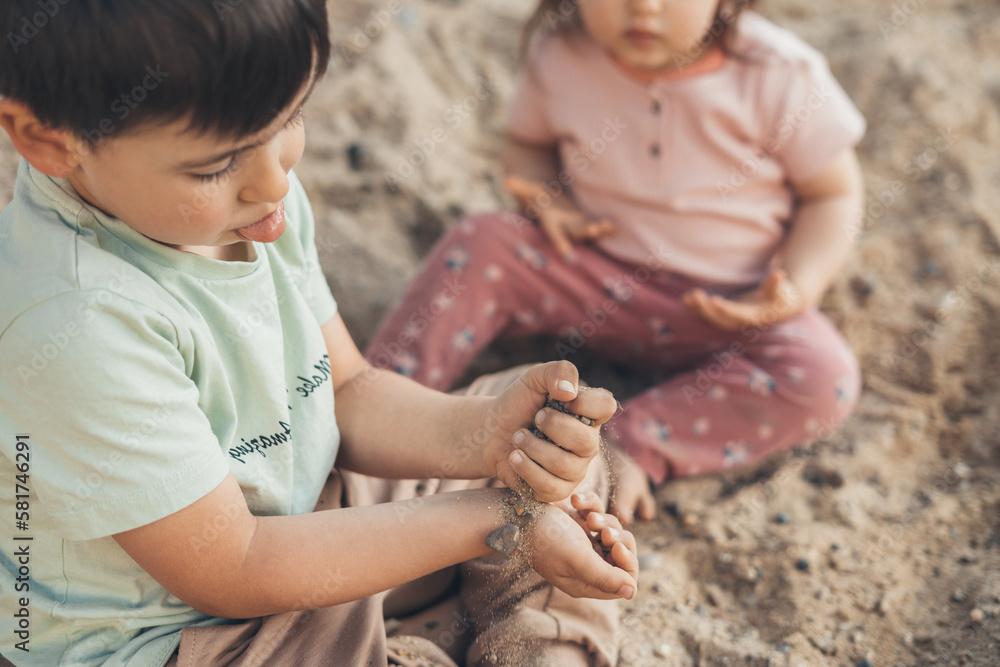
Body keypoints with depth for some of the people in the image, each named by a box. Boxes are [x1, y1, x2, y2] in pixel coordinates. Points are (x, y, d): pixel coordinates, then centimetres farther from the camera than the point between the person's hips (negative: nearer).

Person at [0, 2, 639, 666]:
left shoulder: (256, 192, -10)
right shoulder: (80, 324, -35)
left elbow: (347, 393, -3)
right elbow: (233, 573, -25)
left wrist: (482, 432, -23)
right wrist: (497, 522, -25)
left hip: (302, 502, 8)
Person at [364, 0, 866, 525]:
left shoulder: (780, 75, -17)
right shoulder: (558, 53, -10)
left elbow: (833, 192, -5)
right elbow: (528, 140, 10)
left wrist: (794, 292, -20)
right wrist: (543, 197, -12)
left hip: (730, 306, -1)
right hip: (597, 276, 2)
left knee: (826, 379, -27)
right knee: (480, 242, -18)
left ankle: (627, 445, -26)